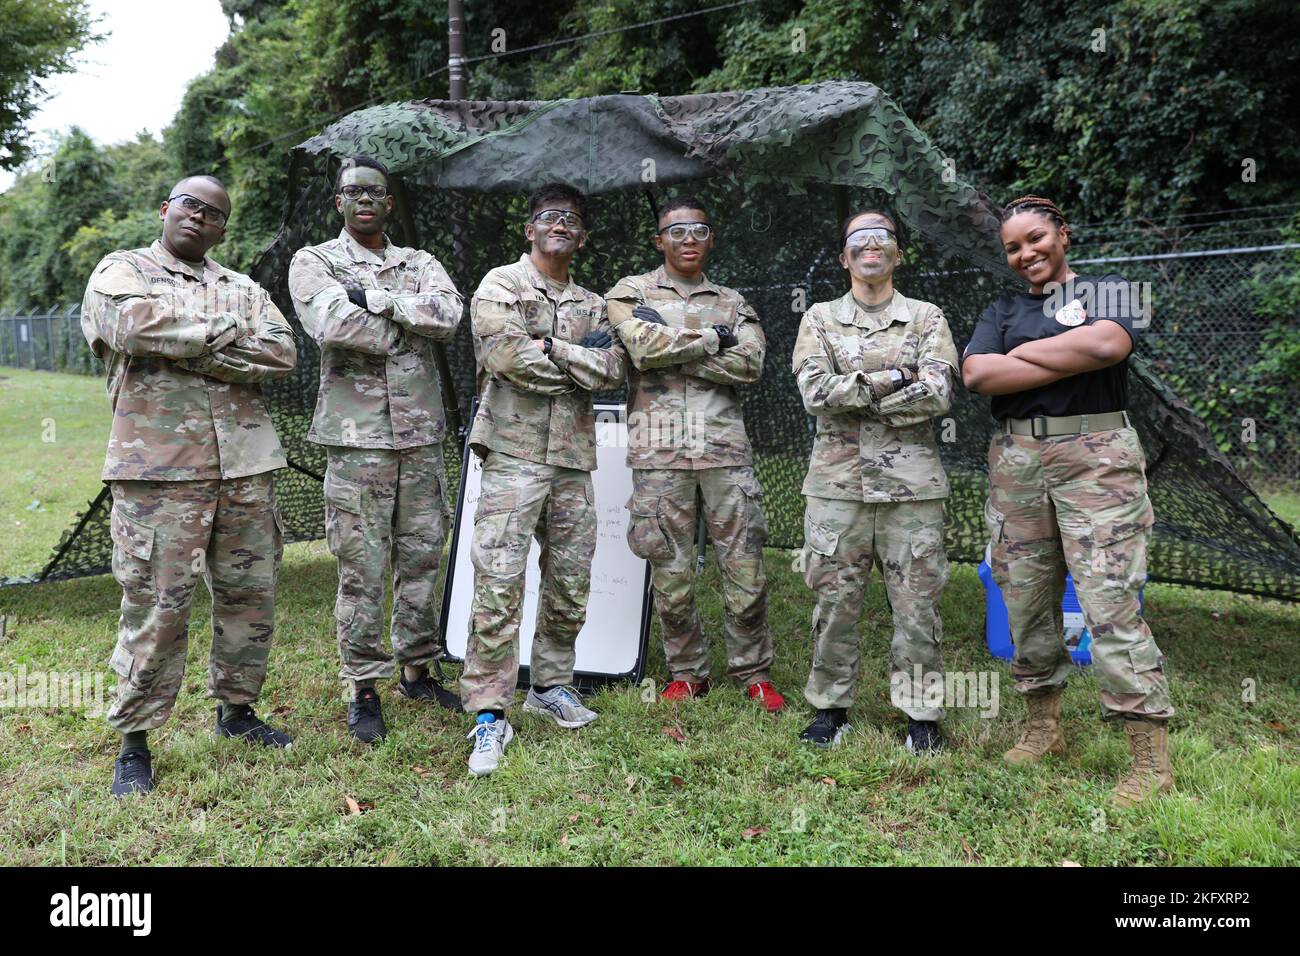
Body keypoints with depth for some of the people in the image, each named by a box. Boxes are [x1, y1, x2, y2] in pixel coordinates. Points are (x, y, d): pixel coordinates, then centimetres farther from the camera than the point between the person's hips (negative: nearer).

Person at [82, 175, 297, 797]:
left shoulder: (243, 289, 19)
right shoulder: (121, 270, 8)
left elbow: (281, 353, 0)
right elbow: (131, 324, -16)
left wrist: (189, 352, -8)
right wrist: (226, 332, -6)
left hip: (245, 465, 5)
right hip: (158, 468, -4)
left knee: (251, 594, 9)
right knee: (156, 605, -3)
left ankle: (235, 709, 27)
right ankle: (134, 740, 11)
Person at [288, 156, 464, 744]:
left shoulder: (420, 264, 15)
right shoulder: (314, 262, 6)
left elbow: (449, 314, -7)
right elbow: (332, 324, -16)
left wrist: (375, 298, -11)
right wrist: (408, 327, -6)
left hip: (422, 432, 4)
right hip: (357, 435, -4)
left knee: (422, 558, 10)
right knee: (361, 568, -2)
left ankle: (418, 669, 25)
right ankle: (363, 690, 10)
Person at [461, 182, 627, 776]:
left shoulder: (592, 305, 19)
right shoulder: (501, 285, 4)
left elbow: (611, 372, 1)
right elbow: (506, 354, -15)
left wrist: (550, 346, -9)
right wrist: (581, 357, -4)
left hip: (573, 459, 6)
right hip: (514, 454, -5)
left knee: (570, 584, 10)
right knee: (498, 583, -9)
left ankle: (550, 685, 27)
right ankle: (490, 714, -4)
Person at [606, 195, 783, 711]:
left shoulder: (732, 301, 17)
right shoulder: (631, 292, 11)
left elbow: (750, 363, -2)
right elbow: (645, 348, -11)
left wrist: (673, 350, -7)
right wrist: (712, 338, -2)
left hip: (725, 446, 2)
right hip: (659, 450, -1)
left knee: (745, 564, 2)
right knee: (671, 570, 4)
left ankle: (753, 672, 17)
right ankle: (687, 672, 20)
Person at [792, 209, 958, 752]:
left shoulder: (927, 318, 8)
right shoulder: (820, 319, 10)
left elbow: (938, 394, -8)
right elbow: (815, 392, -7)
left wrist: (852, 393, -9)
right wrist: (891, 378, -11)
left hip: (912, 482, 0)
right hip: (837, 480, 1)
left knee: (916, 601, 4)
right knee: (835, 598, 6)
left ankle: (921, 712, 16)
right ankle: (830, 707, 20)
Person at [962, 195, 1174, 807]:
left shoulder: (1107, 290, 10)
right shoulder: (1001, 312, 18)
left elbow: (1108, 344, -13)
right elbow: (976, 375, -2)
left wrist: (1022, 352, -2)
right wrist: (1072, 360, -5)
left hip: (1094, 457, -4)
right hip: (1016, 460, 4)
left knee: (1110, 603, -10)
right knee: (1026, 600, 6)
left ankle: (1152, 759, -3)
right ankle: (1043, 726, 22)